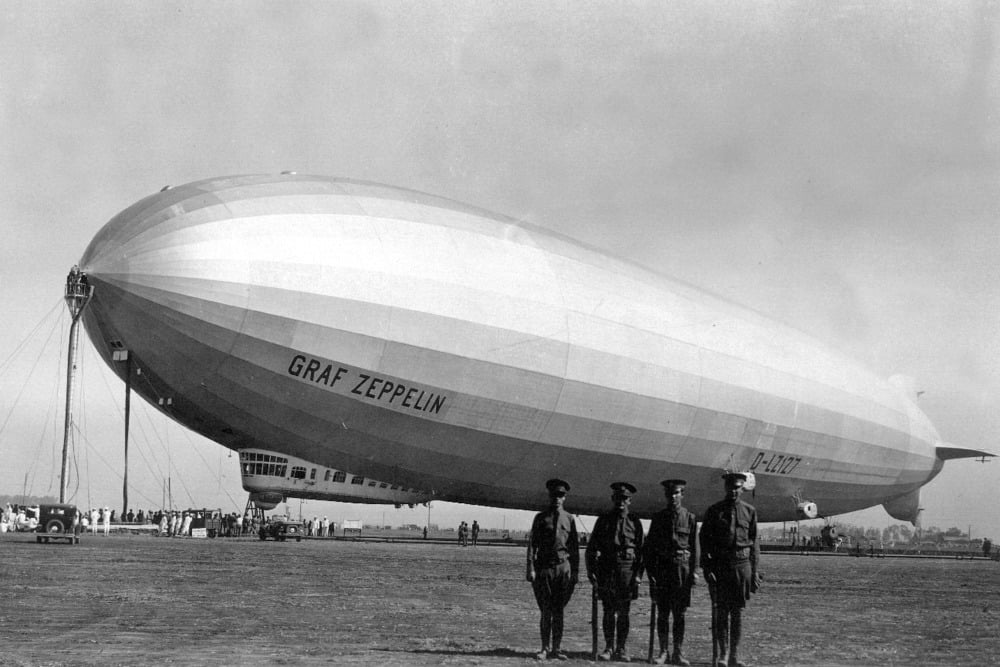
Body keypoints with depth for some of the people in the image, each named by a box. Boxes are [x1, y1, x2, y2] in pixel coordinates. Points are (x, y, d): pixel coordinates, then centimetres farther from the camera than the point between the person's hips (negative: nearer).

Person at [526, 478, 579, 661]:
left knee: (559, 610, 3)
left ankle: (557, 648, 8)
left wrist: (576, 571, 4)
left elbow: (575, 546, 11)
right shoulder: (540, 518, 6)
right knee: (546, 610, -1)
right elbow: (532, 544, 3)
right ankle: (545, 648, 6)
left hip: (564, 566, 1)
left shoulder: (569, 519, 10)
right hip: (544, 566, -1)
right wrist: (531, 568, -6)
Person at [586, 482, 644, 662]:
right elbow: (592, 547, 8)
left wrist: (638, 573, -3)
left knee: (623, 613, 2)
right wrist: (591, 570, 1)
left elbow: (640, 549, 6)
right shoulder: (603, 520, 8)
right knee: (608, 611, 3)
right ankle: (609, 647, 9)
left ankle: (621, 649, 9)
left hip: (627, 568, -1)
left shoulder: (634, 522, 7)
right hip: (606, 570, 1)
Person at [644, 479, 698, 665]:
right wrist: (650, 571, 0)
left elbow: (695, 547, 4)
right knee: (662, 613, 3)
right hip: (662, 569, 1)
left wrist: (694, 571, -4)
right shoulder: (658, 518, 8)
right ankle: (663, 652, 9)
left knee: (679, 614, 1)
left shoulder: (690, 518, 5)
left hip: (682, 567, -1)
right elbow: (649, 546, 8)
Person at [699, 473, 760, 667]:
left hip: (742, 564, 1)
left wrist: (754, 571, 4)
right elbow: (705, 540, 3)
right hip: (719, 564, -1)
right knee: (720, 610, -2)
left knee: (738, 611, 5)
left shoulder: (749, 511, 8)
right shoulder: (714, 511, 4)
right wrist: (706, 568, -6)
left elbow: (754, 542, 8)